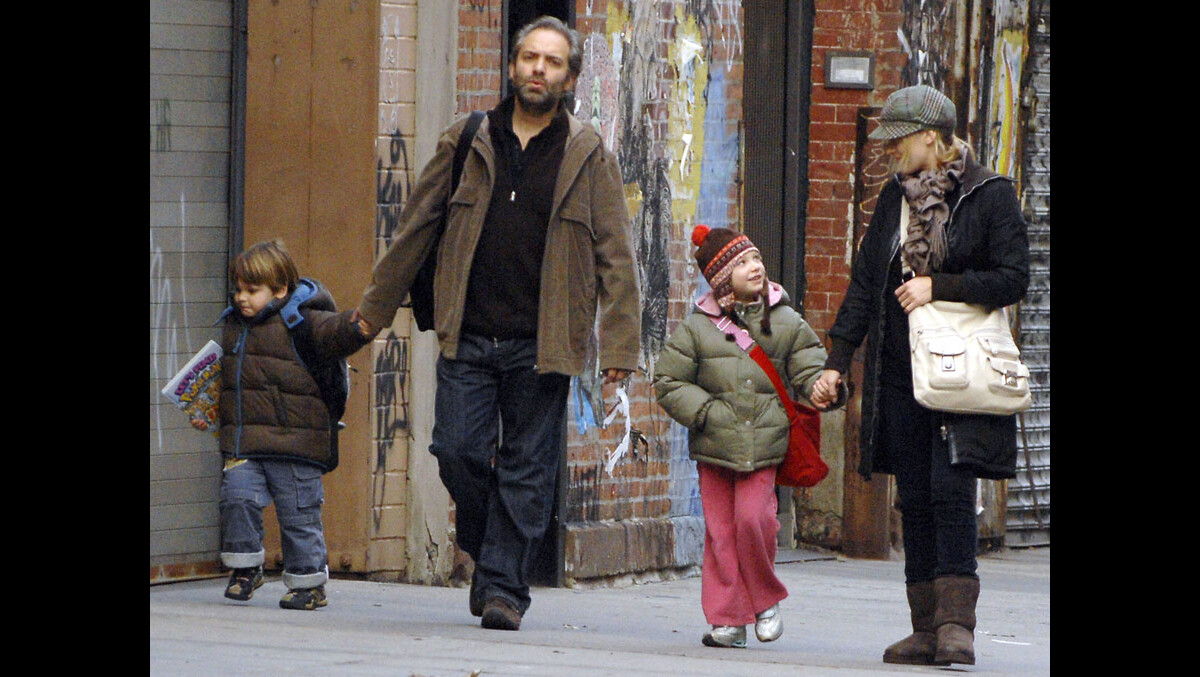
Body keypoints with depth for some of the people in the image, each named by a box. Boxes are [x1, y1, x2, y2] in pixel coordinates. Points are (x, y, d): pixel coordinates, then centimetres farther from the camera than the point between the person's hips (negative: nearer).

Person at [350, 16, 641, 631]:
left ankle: (503, 586, 6)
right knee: (458, 452, -5)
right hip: (469, 336, 2)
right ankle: (486, 550, 21)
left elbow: (614, 254, 2)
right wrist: (376, 307, 17)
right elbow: (416, 227, 16)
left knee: (526, 470, 0)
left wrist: (619, 344, -5)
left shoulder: (588, 155, 4)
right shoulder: (465, 142, 9)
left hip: (541, 343, -1)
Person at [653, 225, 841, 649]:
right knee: (720, 530, 1)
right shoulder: (697, 328, 2)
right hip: (714, 446, 0)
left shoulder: (786, 323, 6)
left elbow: (808, 371, 9)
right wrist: (703, 411, -7)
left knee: (753, 519, -13)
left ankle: (765, 599, 10)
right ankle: (727, 619, 8)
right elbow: (668, 383, 4)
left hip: (765, 445, 0)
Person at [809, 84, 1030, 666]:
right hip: (899, 373, 5)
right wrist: (836, 361, 9)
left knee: (951, 488, -15)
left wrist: (939, 285, -14)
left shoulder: (991, 195, -3)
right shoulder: (895, 196, 13)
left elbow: (1013, 278, -7)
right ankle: (926, 631, 6)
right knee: (915, 498, 4)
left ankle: (956, 621, -15)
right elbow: (865, 282, 14)